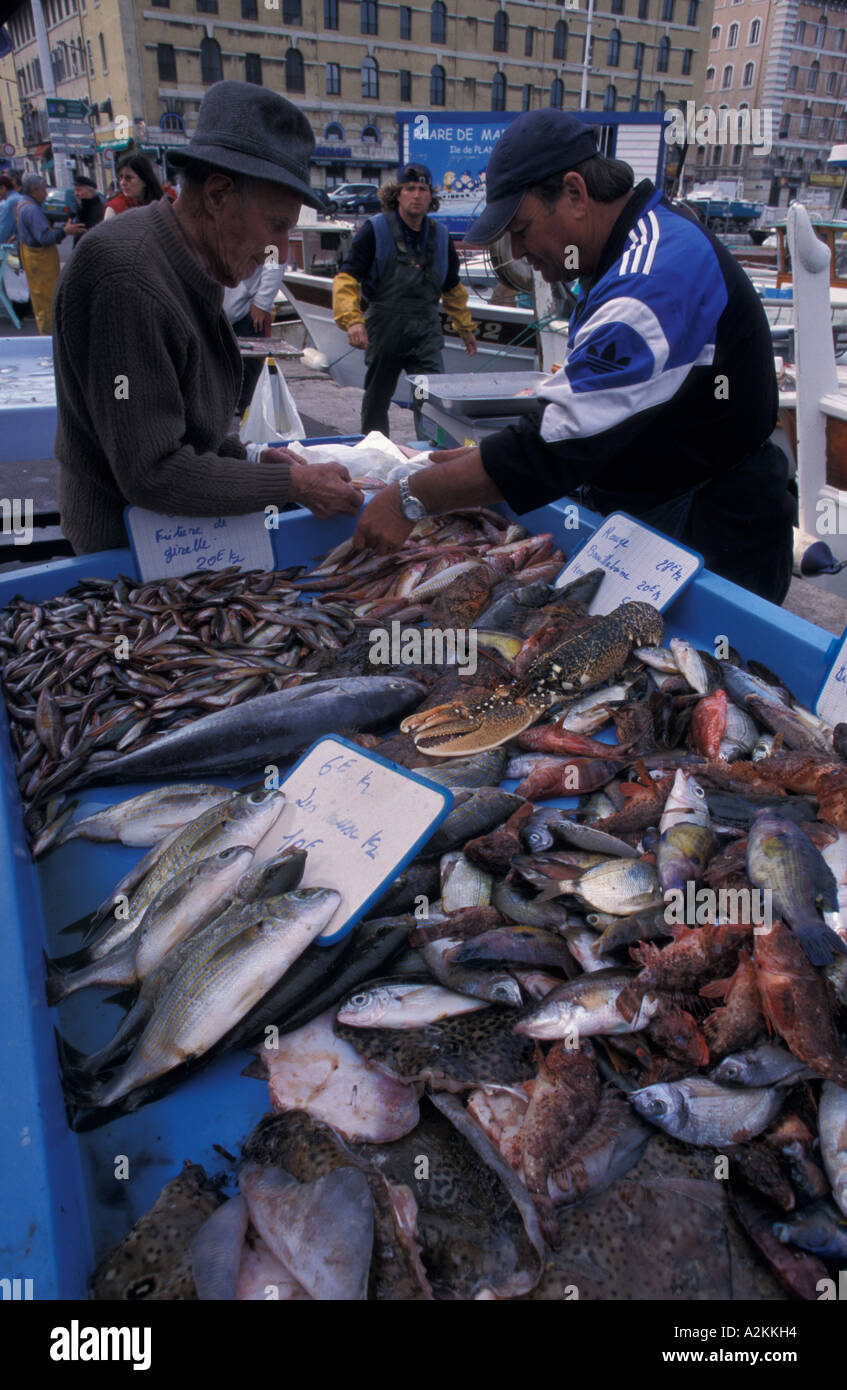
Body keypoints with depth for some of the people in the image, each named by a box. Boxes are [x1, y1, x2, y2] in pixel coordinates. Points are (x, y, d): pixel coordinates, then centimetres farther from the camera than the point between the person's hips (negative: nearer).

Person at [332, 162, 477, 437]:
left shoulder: (440, 235, 9)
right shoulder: (375, 230, -4)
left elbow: (452, 289, 22)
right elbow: (347, 278, -9)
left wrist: (466, 329, 27)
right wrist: (352, 319, -25)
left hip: (426, 332, 2)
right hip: (384, 329, -2)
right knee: (376, 403, 10)